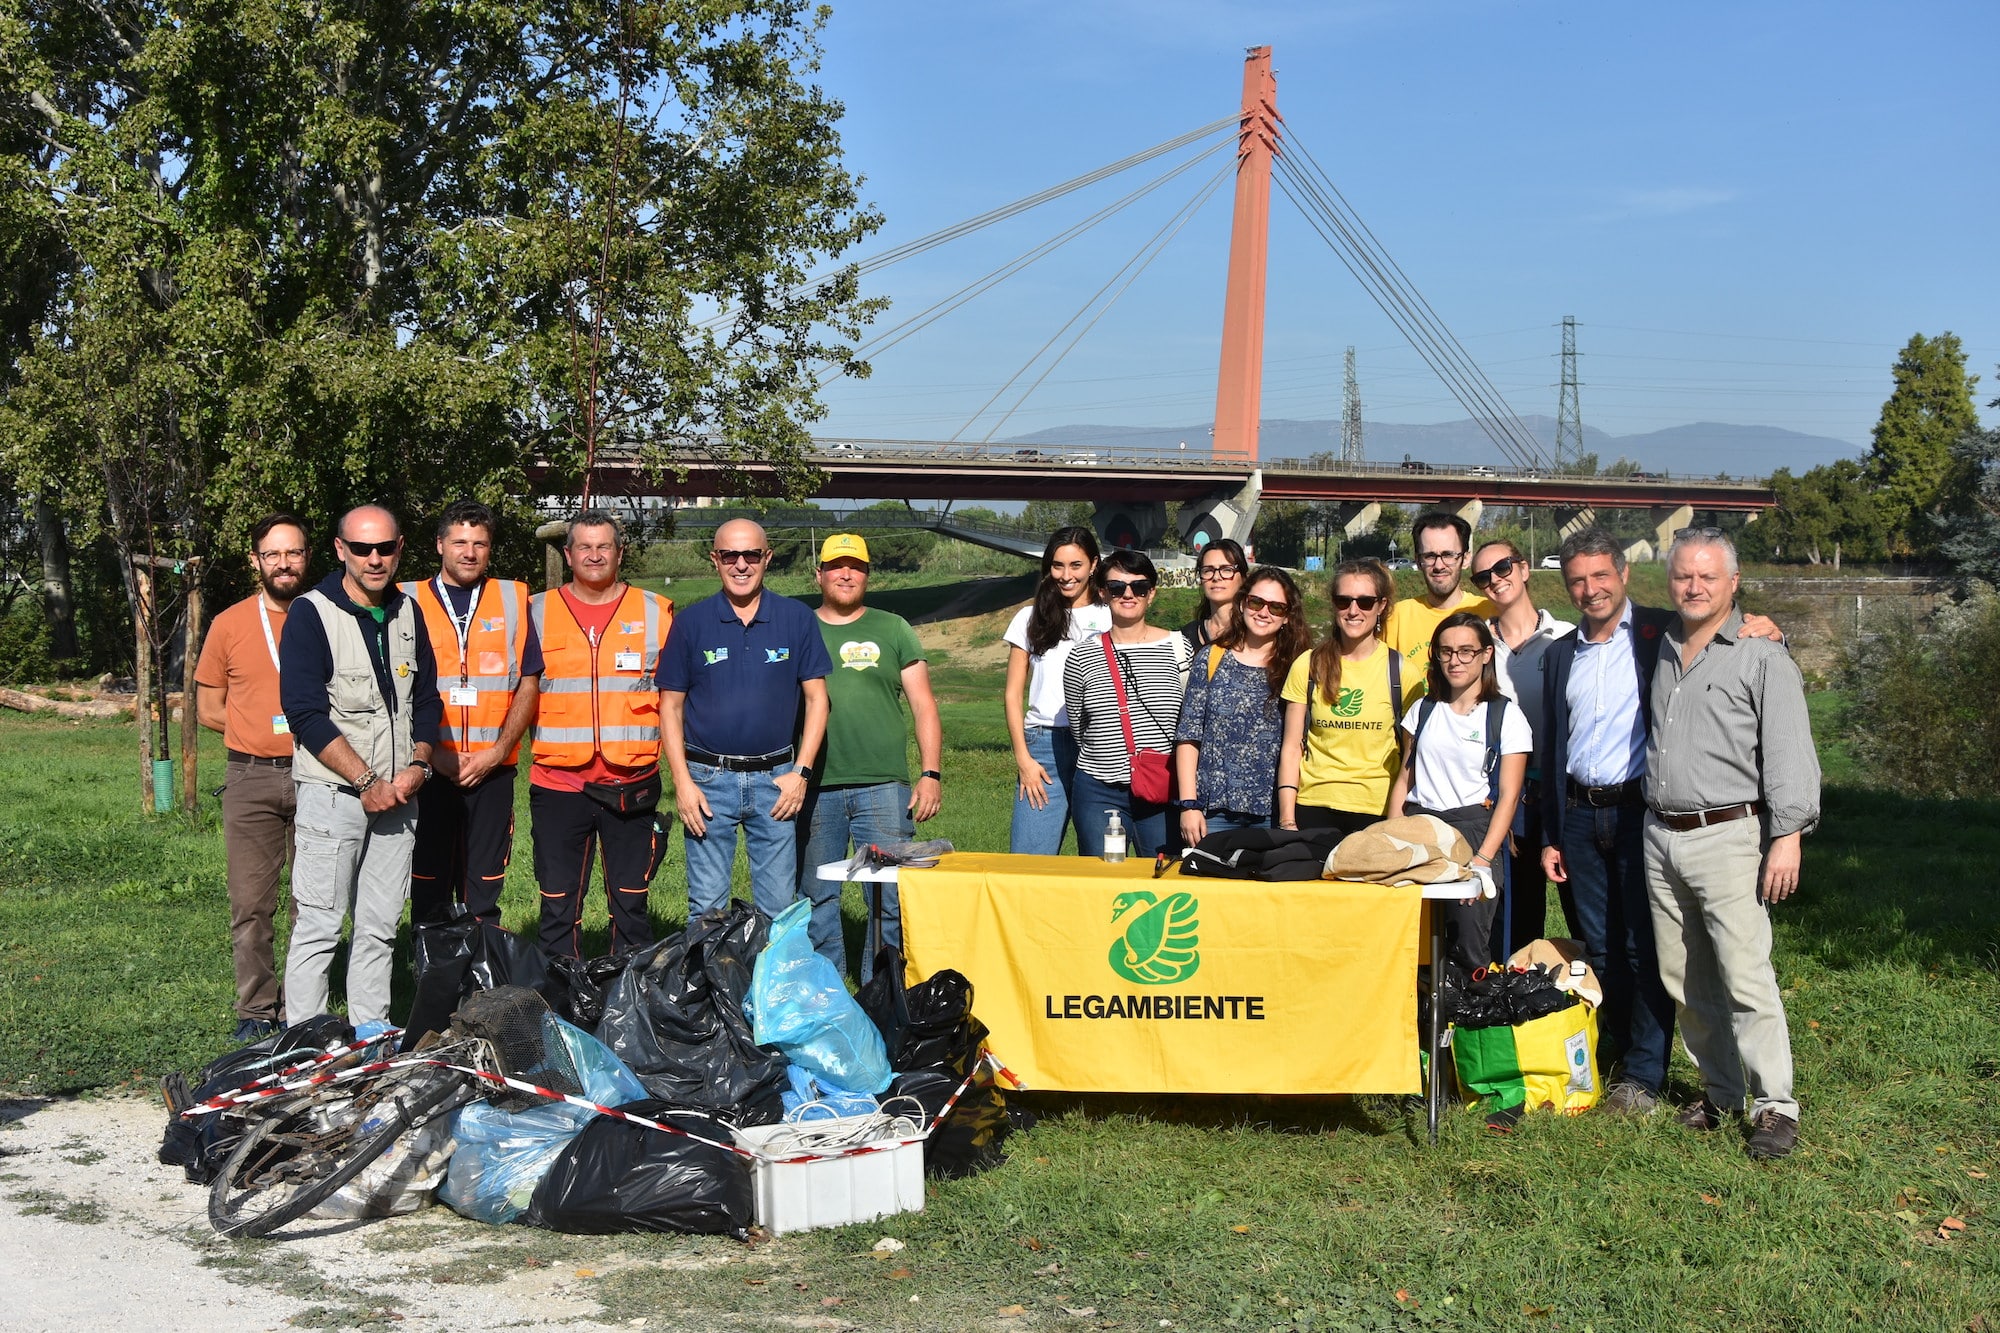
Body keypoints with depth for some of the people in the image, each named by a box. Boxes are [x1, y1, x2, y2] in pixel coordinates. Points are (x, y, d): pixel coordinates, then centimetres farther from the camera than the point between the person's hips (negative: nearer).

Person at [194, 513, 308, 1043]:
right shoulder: (230, 625, 5)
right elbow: (208, 707, 11)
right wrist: (262, 727, -2)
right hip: (250, 780, 0)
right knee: (251, 904, 1)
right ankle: (256, 1012, 10)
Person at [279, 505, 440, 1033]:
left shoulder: (407, 613, 12)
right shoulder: (312, 615, -7)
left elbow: (426, 699, 16)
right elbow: (306, 714, -13)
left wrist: (417, 764, -1)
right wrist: (367, 781, -14)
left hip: (397, 795, 5)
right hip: (332, 793, -5)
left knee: (381, 925, 9)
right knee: (319, 924, -5)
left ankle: (371, 1030, 18)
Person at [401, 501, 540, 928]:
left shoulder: (513, 600, 8)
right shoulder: (409, 603, 5)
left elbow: (528, 685, 5)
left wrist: (496, 752, -6)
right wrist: (433, 753, -9)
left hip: (492, 770, 1)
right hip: (427, 769, -1)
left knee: (483, 894, 3)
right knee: (428, 893, 4)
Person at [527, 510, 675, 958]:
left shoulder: (656, 612, 7)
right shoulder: (537, 612, 7)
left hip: (632, 784, 0)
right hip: (557, 783, 0)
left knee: (632, 904, 6)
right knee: (558, 905, 5)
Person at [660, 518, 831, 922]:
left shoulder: (797, 619, 4)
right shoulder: (691, 622, 3)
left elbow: (816, 698, 6)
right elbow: (671, 706, 5)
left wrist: (801, 772, -4)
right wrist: (682, 782, -4)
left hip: (776, 780, 0)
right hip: (708, 781, 0)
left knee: (779, 909, 4)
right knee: (706, 909, 2)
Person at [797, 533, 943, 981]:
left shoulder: (893, 630, 11)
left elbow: (923, 705, 9)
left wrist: (931, 774, -1)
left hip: (882, 787, -1)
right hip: (813, 789, 1)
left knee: (890, 900, -2)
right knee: (816, 898, 5)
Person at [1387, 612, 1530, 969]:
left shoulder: (1506, 716, 2)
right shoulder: (1423, 710, 14)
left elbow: (1508, 795, -3)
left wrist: (1483, 859, -14)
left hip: (1474, 829, -3)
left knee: (1469, 945, -11)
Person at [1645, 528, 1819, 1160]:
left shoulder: (1760, 657, -4)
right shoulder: (1662, 651, 14)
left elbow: (1789, 753, -8)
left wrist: (1788, 836, -16)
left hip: (1727, 837, -6)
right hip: (1662, 838, 6)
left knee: (1746, 978, -9)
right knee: (1684, 981, 10)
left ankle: (1775, 1106, -2)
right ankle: (1720, 1091, 22)